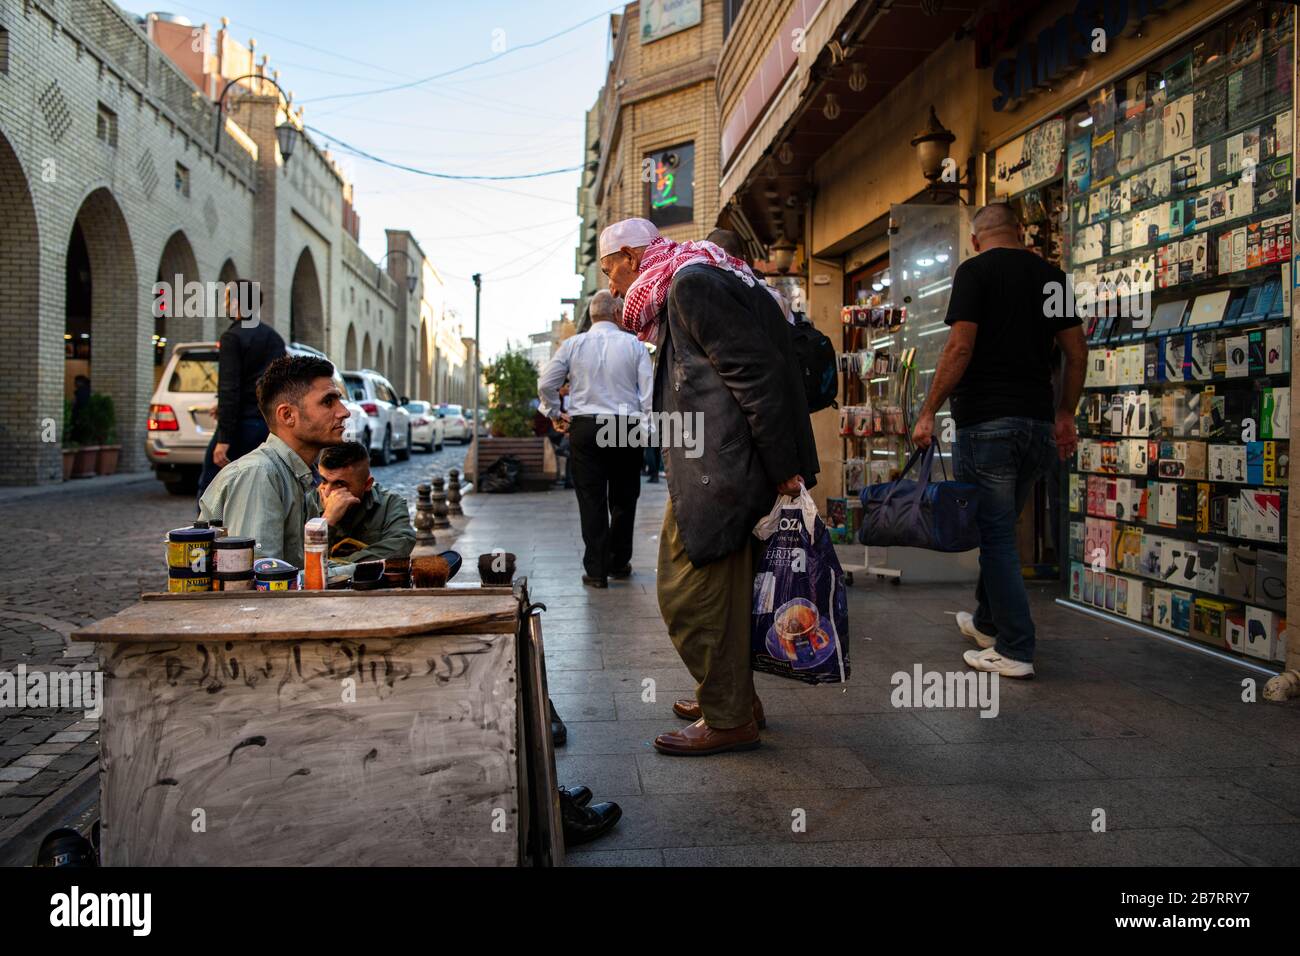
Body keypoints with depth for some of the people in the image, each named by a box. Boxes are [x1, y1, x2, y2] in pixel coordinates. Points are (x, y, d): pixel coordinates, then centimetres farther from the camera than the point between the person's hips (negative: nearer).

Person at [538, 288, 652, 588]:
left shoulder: (572, 344, 2)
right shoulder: (634, 345, 0)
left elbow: (546, 384, 2)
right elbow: (648, 391, -4)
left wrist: (555, 415, 15)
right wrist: (645, 427, 4)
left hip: (584, 428, 0)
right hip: (626, 428, 0)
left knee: (591, 501, 4)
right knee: (623, 500, 13)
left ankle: (596, 570, 4)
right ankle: (619, 563, 22)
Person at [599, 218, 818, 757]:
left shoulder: (691, 283, -10)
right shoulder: (688, 284, 21)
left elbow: (756, 372, -17)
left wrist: (783, 468, -17)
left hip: (713, 473, -10)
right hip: (710, 470, 10)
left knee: (691, 596, -3)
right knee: (720, 594, 17)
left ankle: (729, 720, 9)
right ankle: (734, 699, 30)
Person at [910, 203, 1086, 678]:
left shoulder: (975, 270, -4)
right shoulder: (1051, 275, 14)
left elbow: (960, 347, -14)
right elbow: (1077, 352, 13)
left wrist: (928, 412, -9)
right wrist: (1065, 414, 22)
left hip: (987, 421, -6)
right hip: (1039, 424, 7)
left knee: (994, 534, 0)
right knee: (1000, 527, 20)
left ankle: (1015, 649, 4)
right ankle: (986, 621, 34)